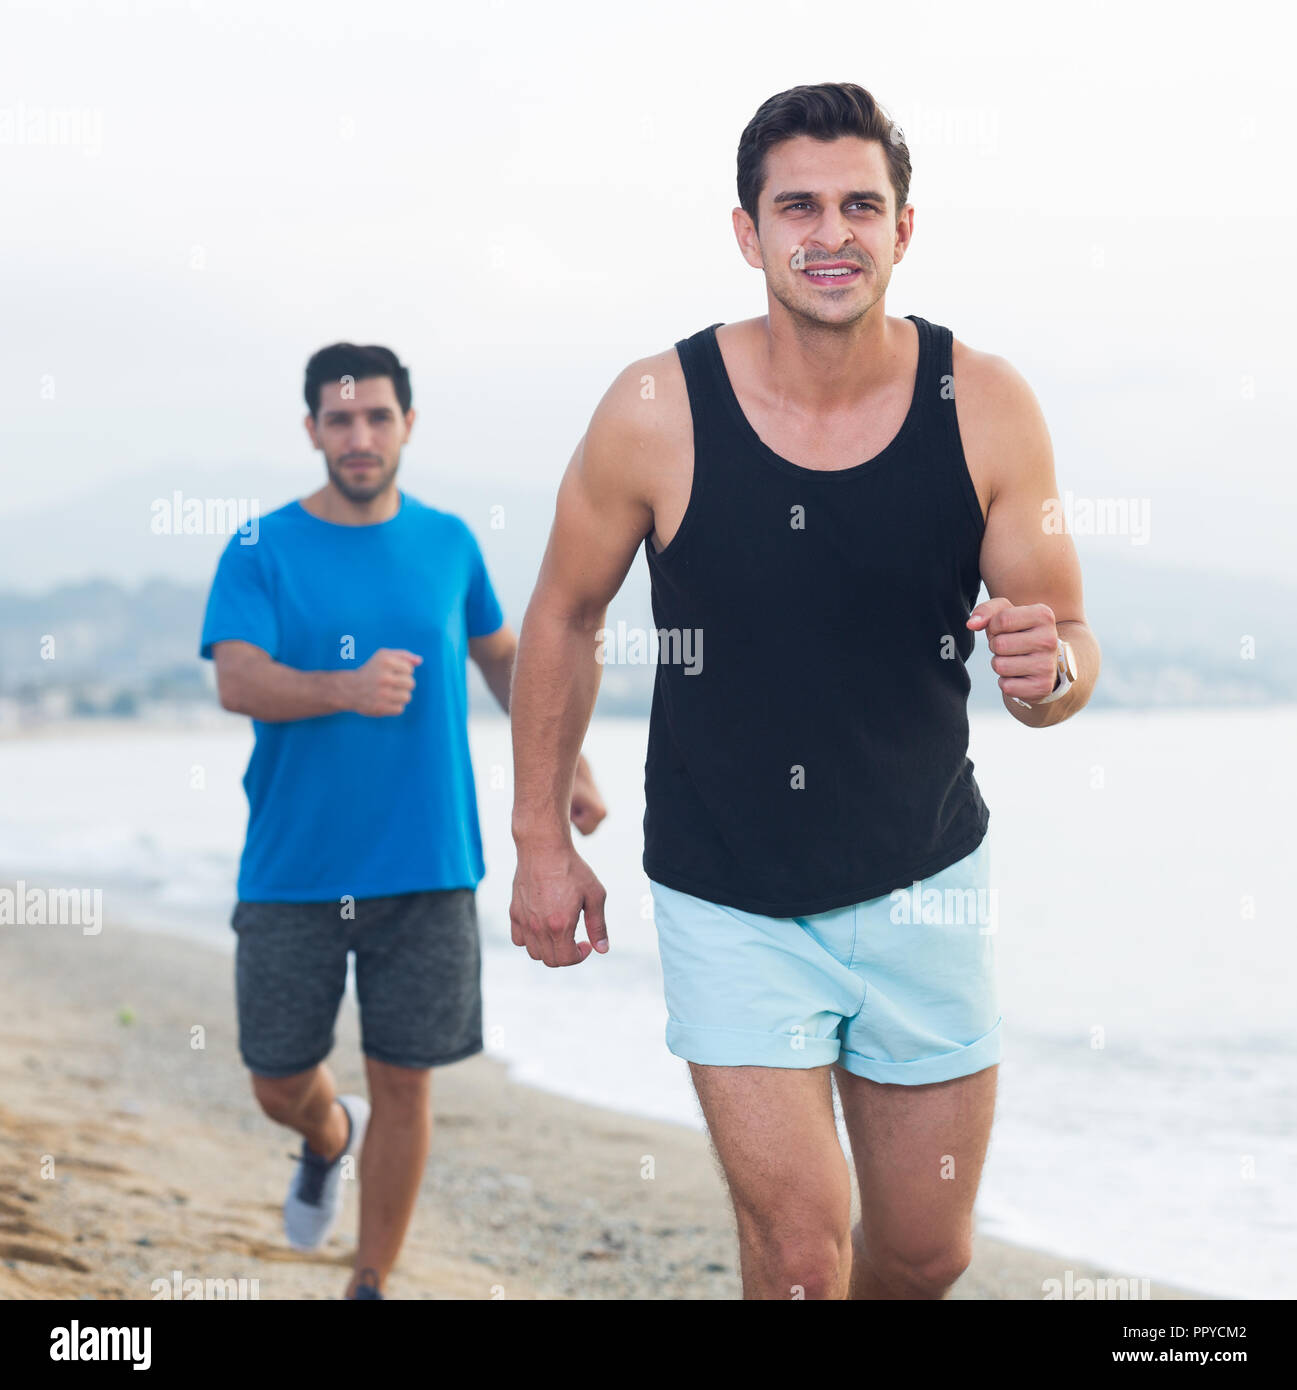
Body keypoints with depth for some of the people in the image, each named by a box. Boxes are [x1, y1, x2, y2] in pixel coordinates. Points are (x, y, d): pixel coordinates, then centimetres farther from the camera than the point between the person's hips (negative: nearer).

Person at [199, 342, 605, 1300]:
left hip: (427, 870, 1)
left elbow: (503, 657, 21)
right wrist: (349, 688, -35)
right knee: (280, 1083, 6)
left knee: (404, 1080, 2)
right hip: (292, 872, -1)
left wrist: (568, 766, 12)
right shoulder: (261, 553, -3)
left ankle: (371, 1284, 18)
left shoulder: (448, 543, 6)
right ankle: (330, 1139, 43)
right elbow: (238, 682, -18)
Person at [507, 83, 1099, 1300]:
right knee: (799, 1250, -7)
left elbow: (1070, 645, -4)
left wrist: (1048, 669, -28)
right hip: (728, 902, -2)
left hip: (923, 886, 2)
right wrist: (541, 841, 2)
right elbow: (562, 620, 1)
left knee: (926, 1253, 14)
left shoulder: (986, 409, -10)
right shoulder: (654, 412, -14)